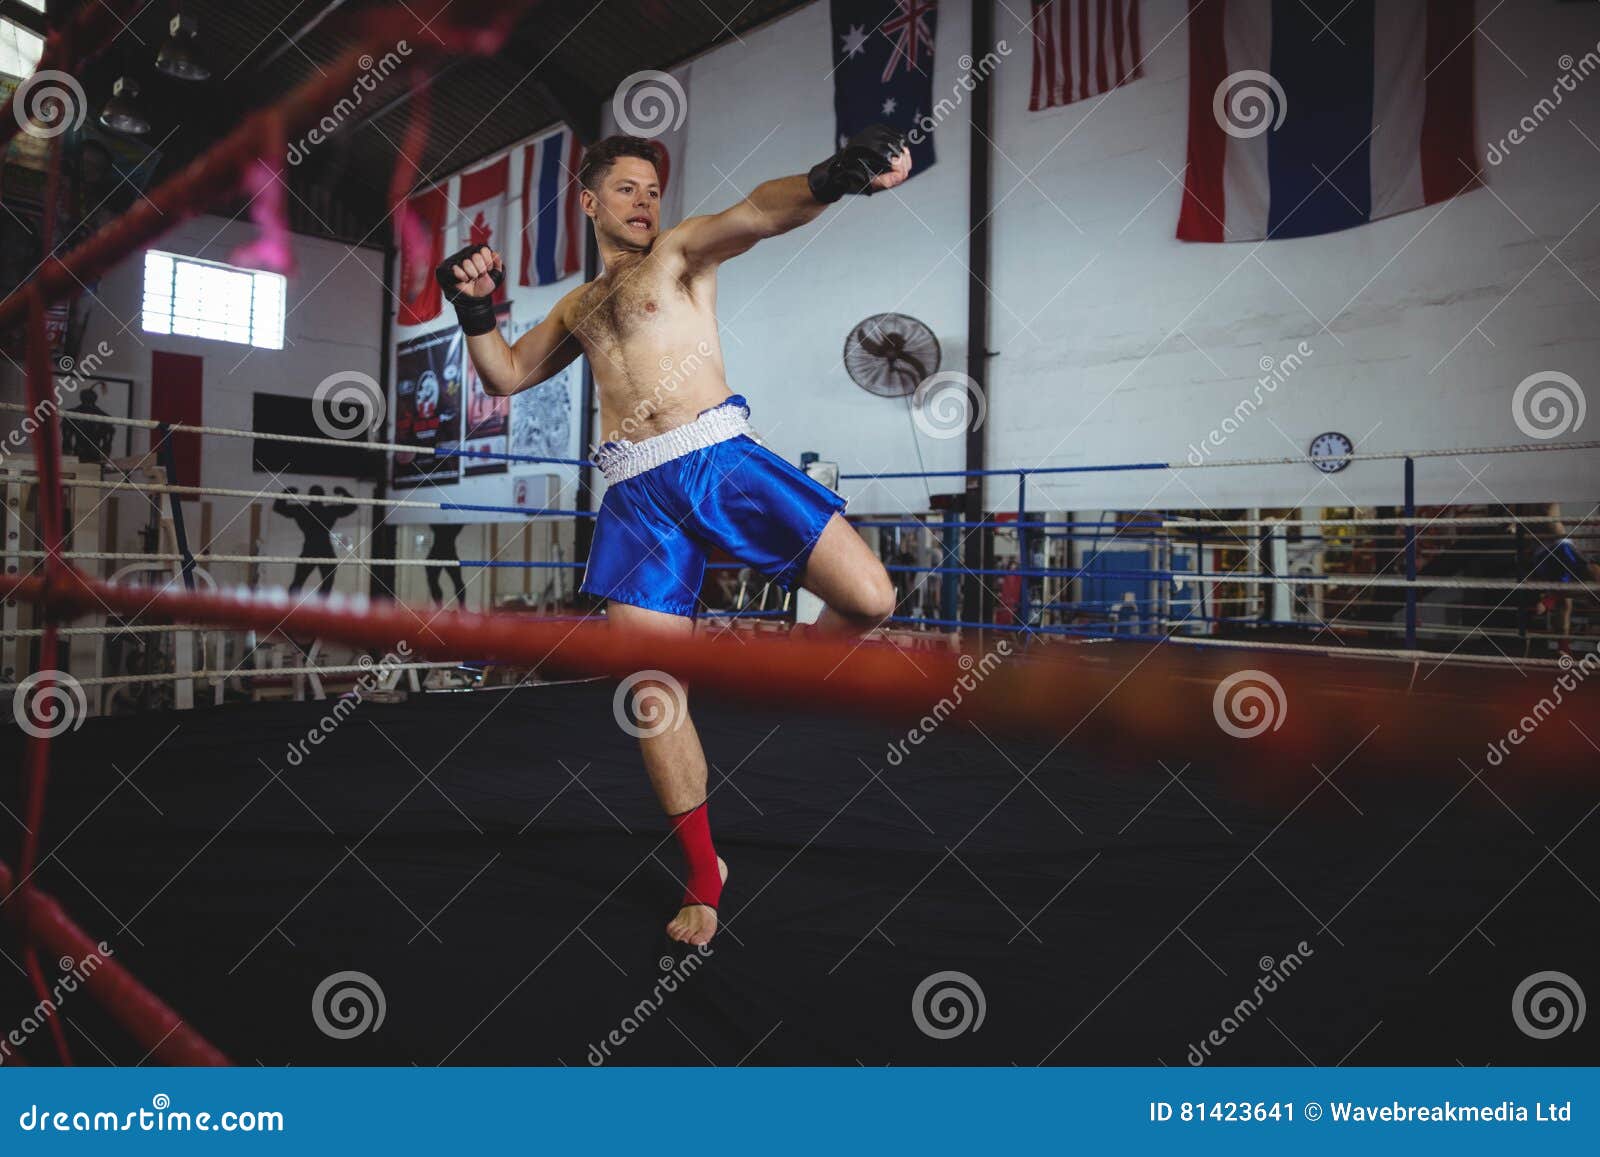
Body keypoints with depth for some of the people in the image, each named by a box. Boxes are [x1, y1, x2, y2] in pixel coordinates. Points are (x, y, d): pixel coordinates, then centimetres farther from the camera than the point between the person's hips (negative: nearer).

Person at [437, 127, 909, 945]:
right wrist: (475, 310, 10)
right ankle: (704, 878, 14)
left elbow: (756, 214, -9)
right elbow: (505, 376, 29)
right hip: (638, 495, 4)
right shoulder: (576, 308, 27)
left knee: (869, 598, -18)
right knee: (651, 691, -2)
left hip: (721, 456, -3)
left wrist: (833, 177, -30)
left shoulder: (679, 250, 12)